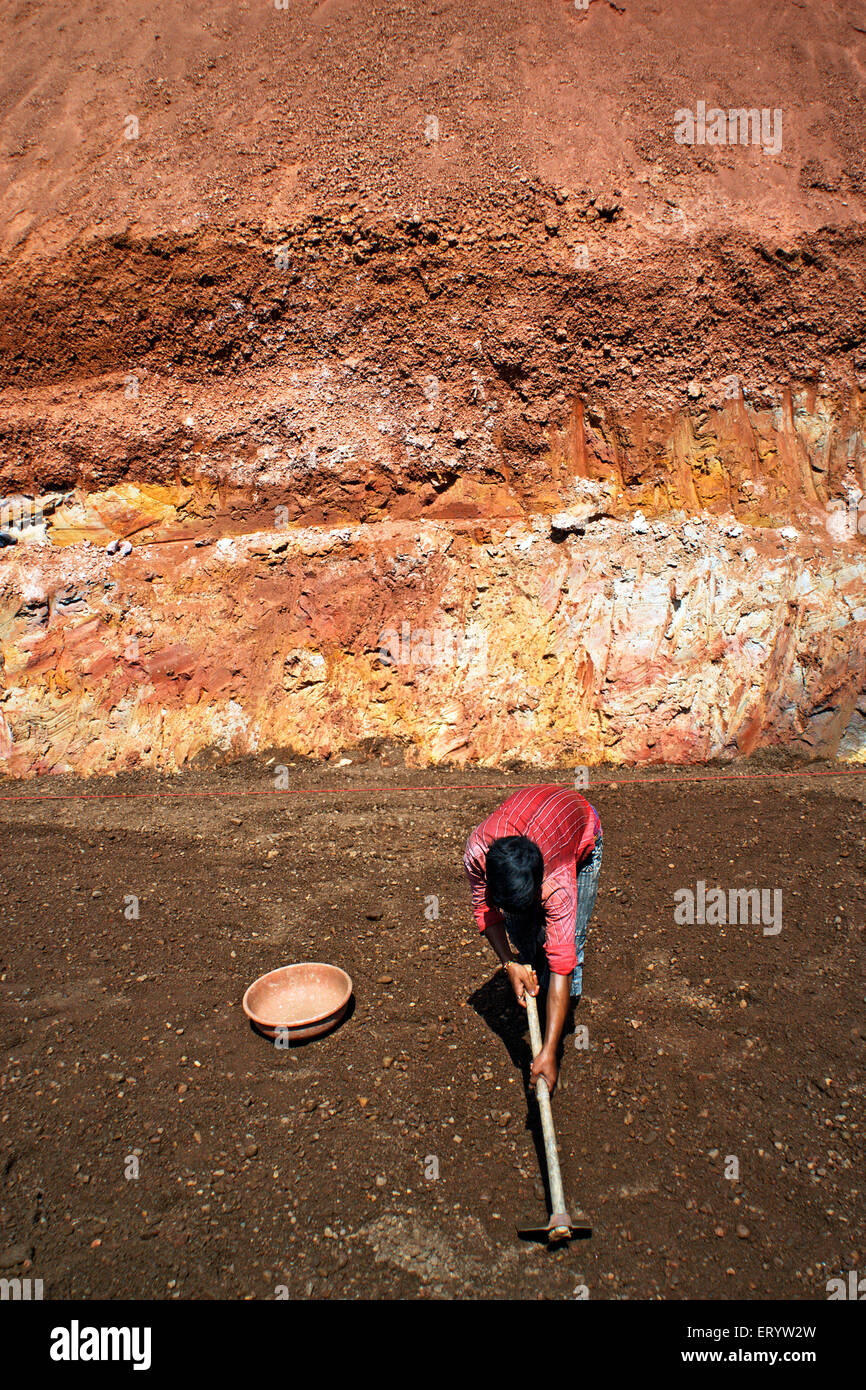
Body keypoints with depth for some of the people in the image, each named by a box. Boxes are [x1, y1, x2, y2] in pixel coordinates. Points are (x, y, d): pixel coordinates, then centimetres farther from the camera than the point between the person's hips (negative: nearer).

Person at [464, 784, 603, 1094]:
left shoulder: (558, 882, -46)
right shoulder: (476, 851, -39)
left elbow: (562, 964, -43)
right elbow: (484, 908, -17)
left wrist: (549, 1052, -44)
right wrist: (509, 964, -27)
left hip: (581, 841, -3)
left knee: (568, 941, -15)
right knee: (521, 934, -8)